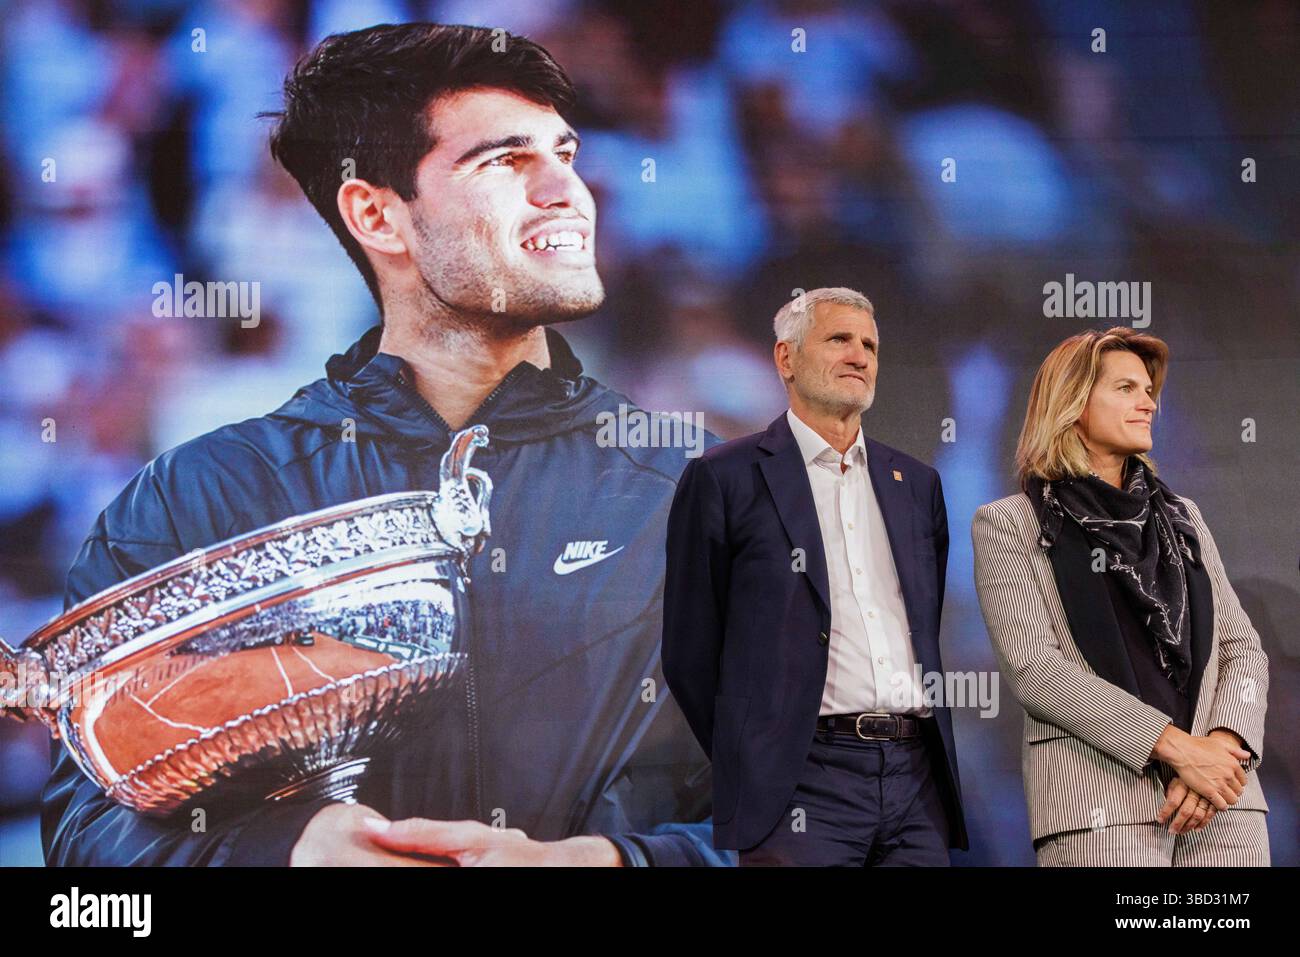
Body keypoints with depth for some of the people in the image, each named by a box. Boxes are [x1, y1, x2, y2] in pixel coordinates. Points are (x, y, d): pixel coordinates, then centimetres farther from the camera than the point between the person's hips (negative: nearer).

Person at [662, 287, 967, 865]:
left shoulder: (916, 483, 17)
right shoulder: (723, 478, 2)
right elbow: (690, 651, 2)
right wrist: (753, 766, 3)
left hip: (917, 779, 5)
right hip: (801, 787, -5)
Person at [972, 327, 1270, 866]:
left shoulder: (1181, 518, 19)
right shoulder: (1008, 524, 5)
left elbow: (1243, 647, 12)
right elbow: (1031, 666, -7)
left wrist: (1222, 745, -9)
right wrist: (1177, 746, -14)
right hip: (1099, 801, -4)